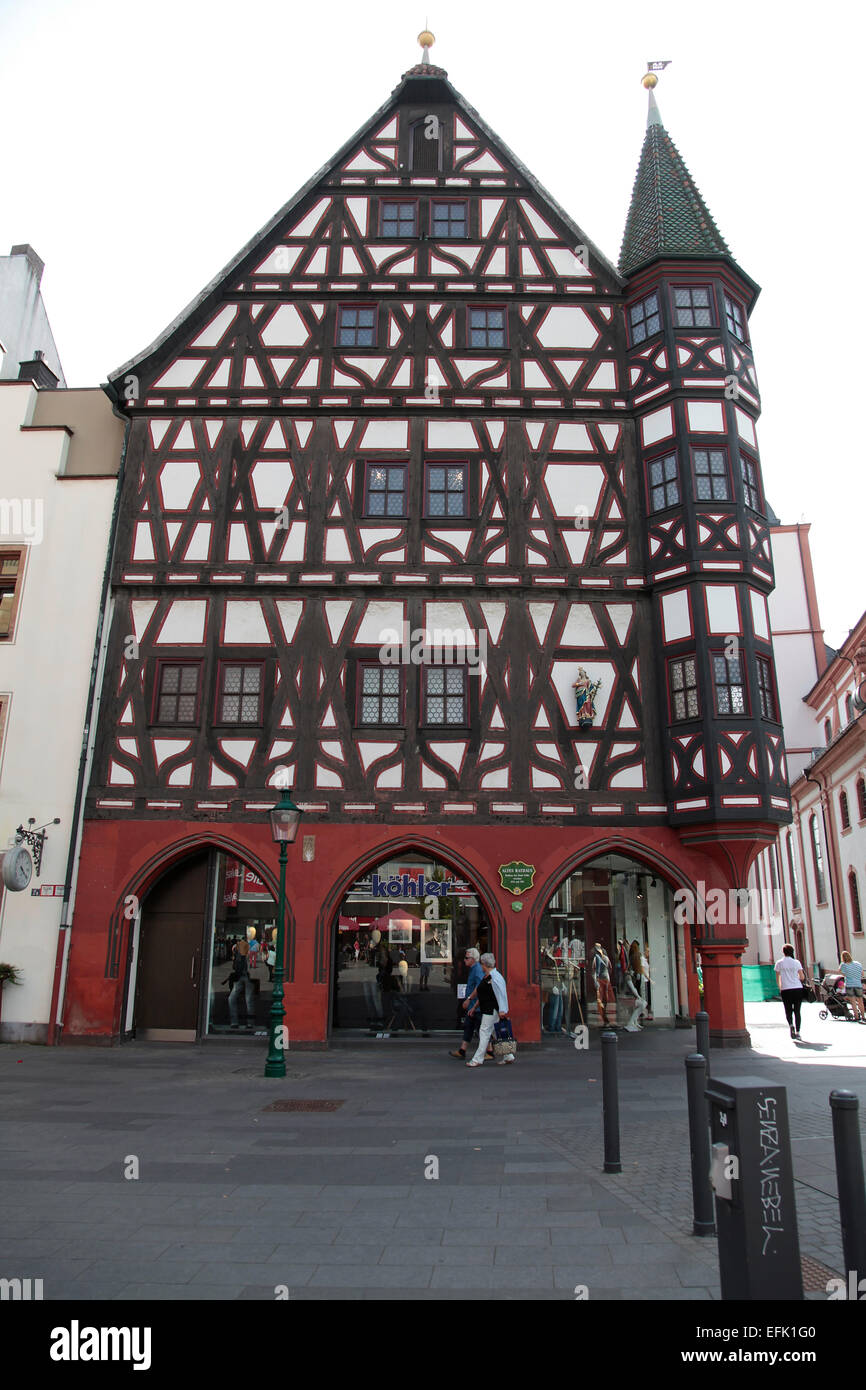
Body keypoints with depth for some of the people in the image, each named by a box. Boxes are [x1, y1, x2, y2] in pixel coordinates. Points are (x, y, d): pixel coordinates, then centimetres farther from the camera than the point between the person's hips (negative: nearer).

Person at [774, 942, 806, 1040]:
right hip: (798, 988, 1)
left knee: (788, 1010, 10)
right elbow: (802, 977, 2)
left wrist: (780, 988, 20)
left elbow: (778, 977, 6)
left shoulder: (779, 963, 3)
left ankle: (791, 1025, -17)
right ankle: (797, 1032, 3)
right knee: (797, 1011, 7)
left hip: (785, 989, -1)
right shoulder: (796, 962, 3)